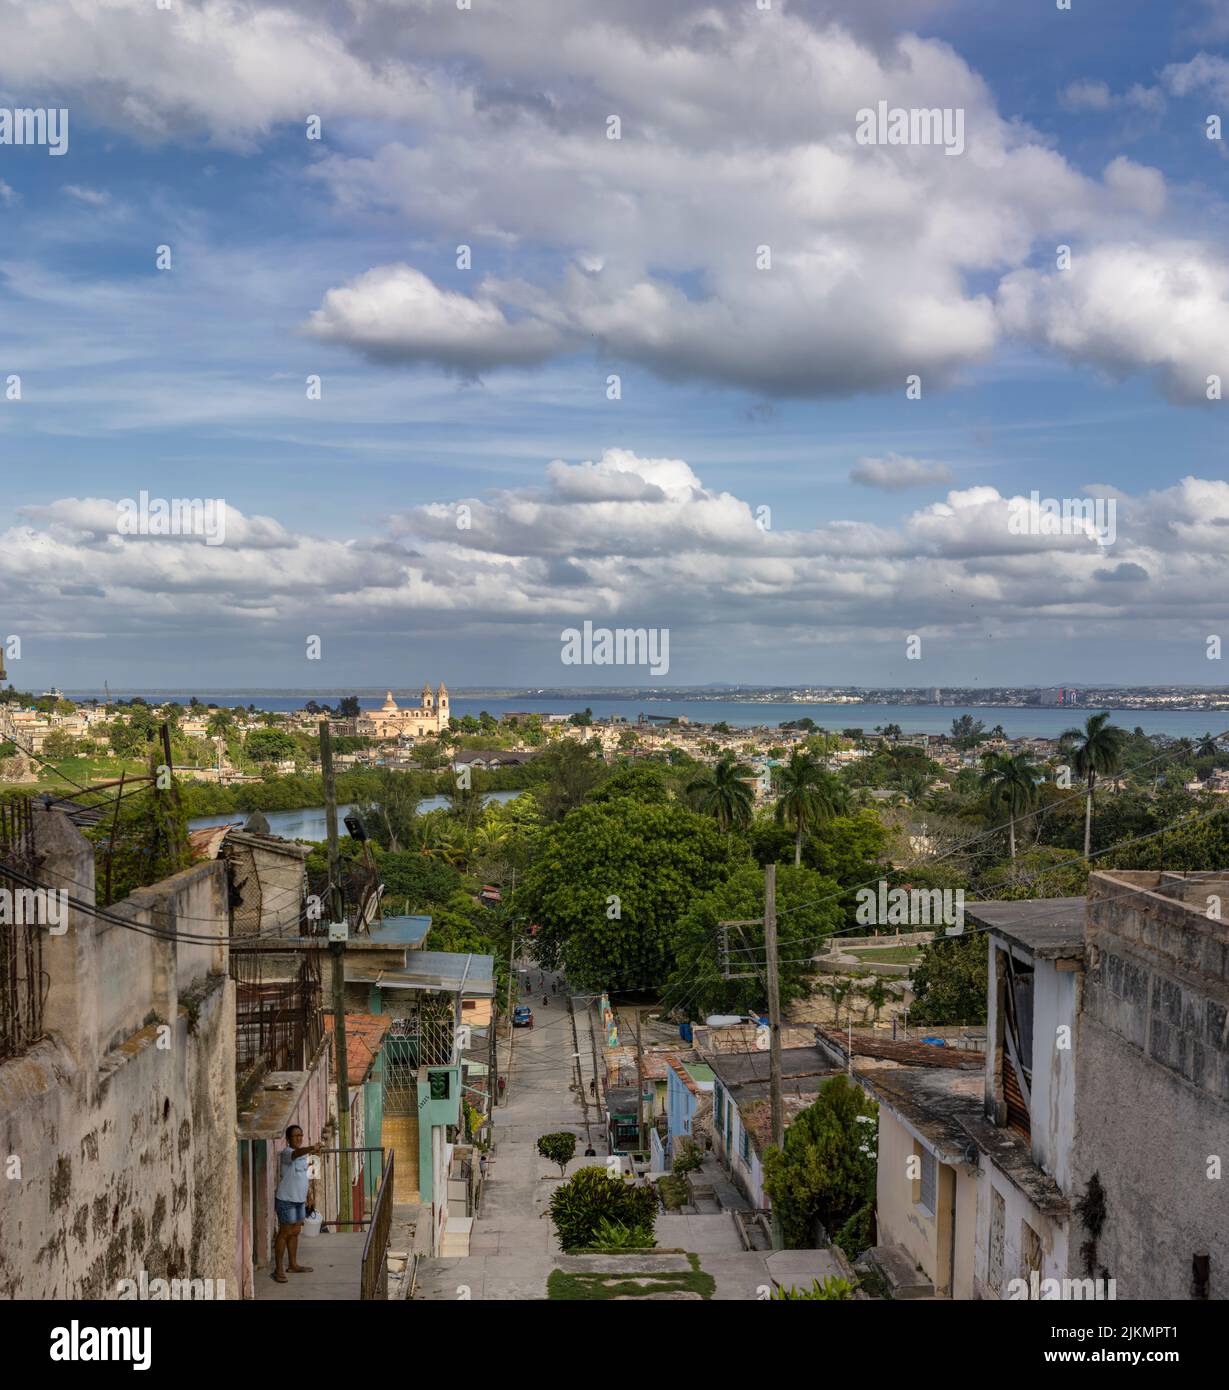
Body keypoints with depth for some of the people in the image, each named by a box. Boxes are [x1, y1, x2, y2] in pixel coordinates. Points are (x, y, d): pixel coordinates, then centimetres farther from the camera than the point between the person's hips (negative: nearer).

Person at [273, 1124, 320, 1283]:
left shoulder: (304, 1153, 8)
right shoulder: (287, 1153, -19)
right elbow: (296, 1154, -44)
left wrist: (305, 1196, 22)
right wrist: (312, 1148, -63)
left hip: (299, 1200, 8)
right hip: (286, 1200, -8)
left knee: (295, 1232, 16)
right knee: (285, 1233, -3)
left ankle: (293, 1265, 28)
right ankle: (278, 1270, 5)